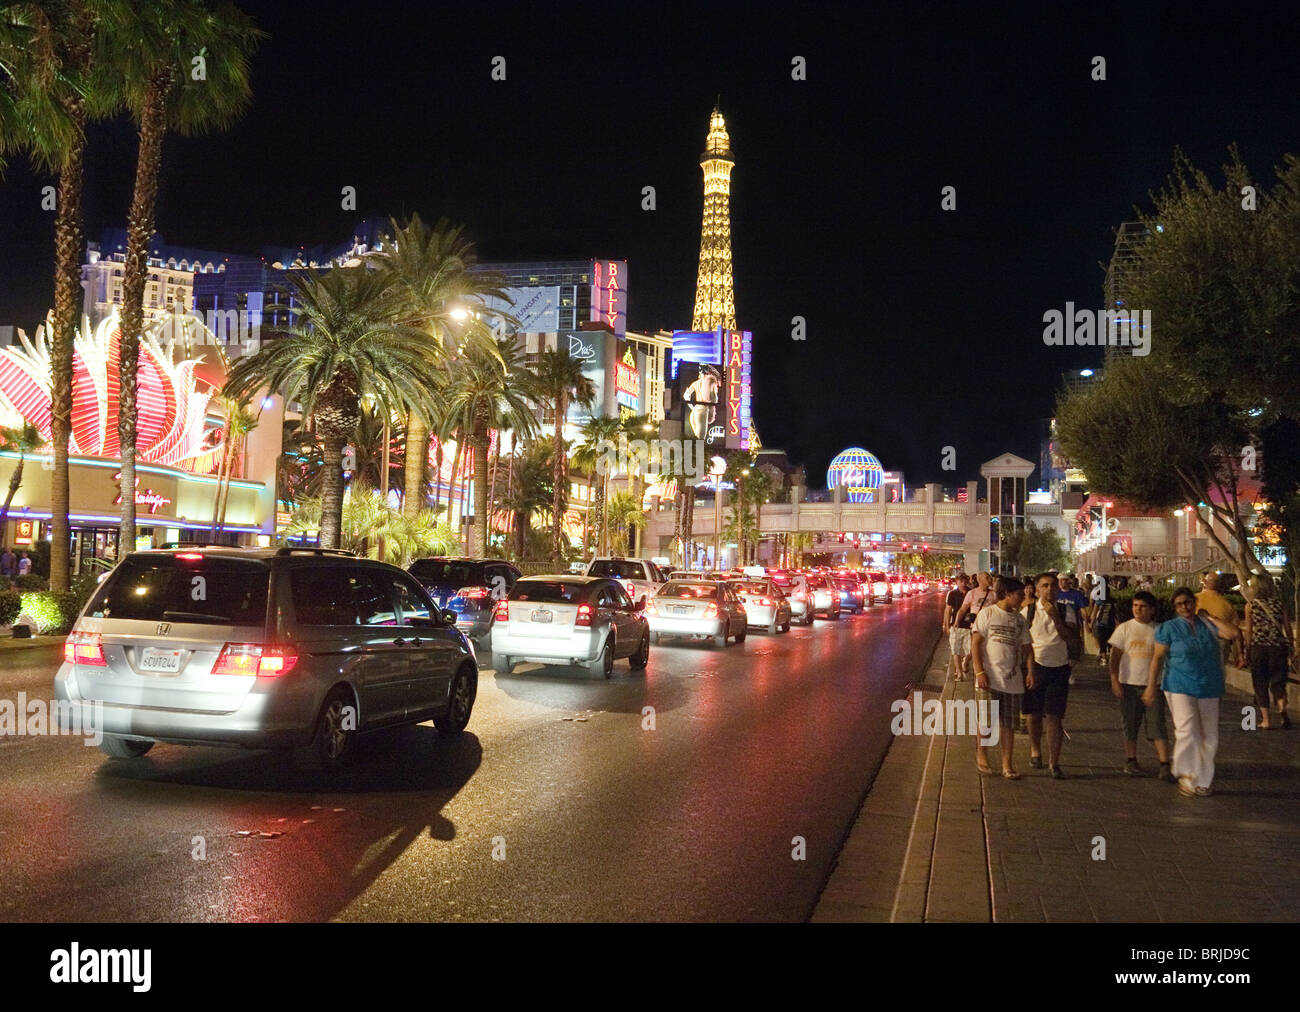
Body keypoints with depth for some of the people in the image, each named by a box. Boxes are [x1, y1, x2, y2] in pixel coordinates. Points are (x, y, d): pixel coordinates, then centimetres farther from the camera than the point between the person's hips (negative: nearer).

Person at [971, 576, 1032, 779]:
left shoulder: (1020, 619, 12)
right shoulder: (987, 613, -2)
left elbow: (1025, 647, 16)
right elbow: (975, 644, -6)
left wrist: (1030, 671, 3)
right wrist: (980, 672, -13)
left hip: (1012, 679, 4)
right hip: (989, 678, -4)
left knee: (1008, 724, 5)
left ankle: (1007, 765, 12)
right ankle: (981, 754, 20)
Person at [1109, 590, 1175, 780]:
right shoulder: (1124, 628, 1)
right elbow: (1115, 656, 0)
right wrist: (1114, 680, -7)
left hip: (1153, 684, 0)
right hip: (1129, 684, 0)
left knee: (1157, 726, -5)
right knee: (1130, 725, 9)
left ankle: (1165, 766, -6)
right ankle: (1130, 761, 21)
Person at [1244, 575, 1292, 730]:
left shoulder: (1250, 606, 0)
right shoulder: (1279, 604, 5)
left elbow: (1248, 631, -1)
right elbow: (1287, 628, 5)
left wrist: (1247, 653, 5)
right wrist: (1291, 647, 15)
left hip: (1258, 647, -2)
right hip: (1278, 647, 2)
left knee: (1260, 684, 8)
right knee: (1277, 682, 10)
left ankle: (1265, 720, 6)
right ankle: (1282, 707, -20)